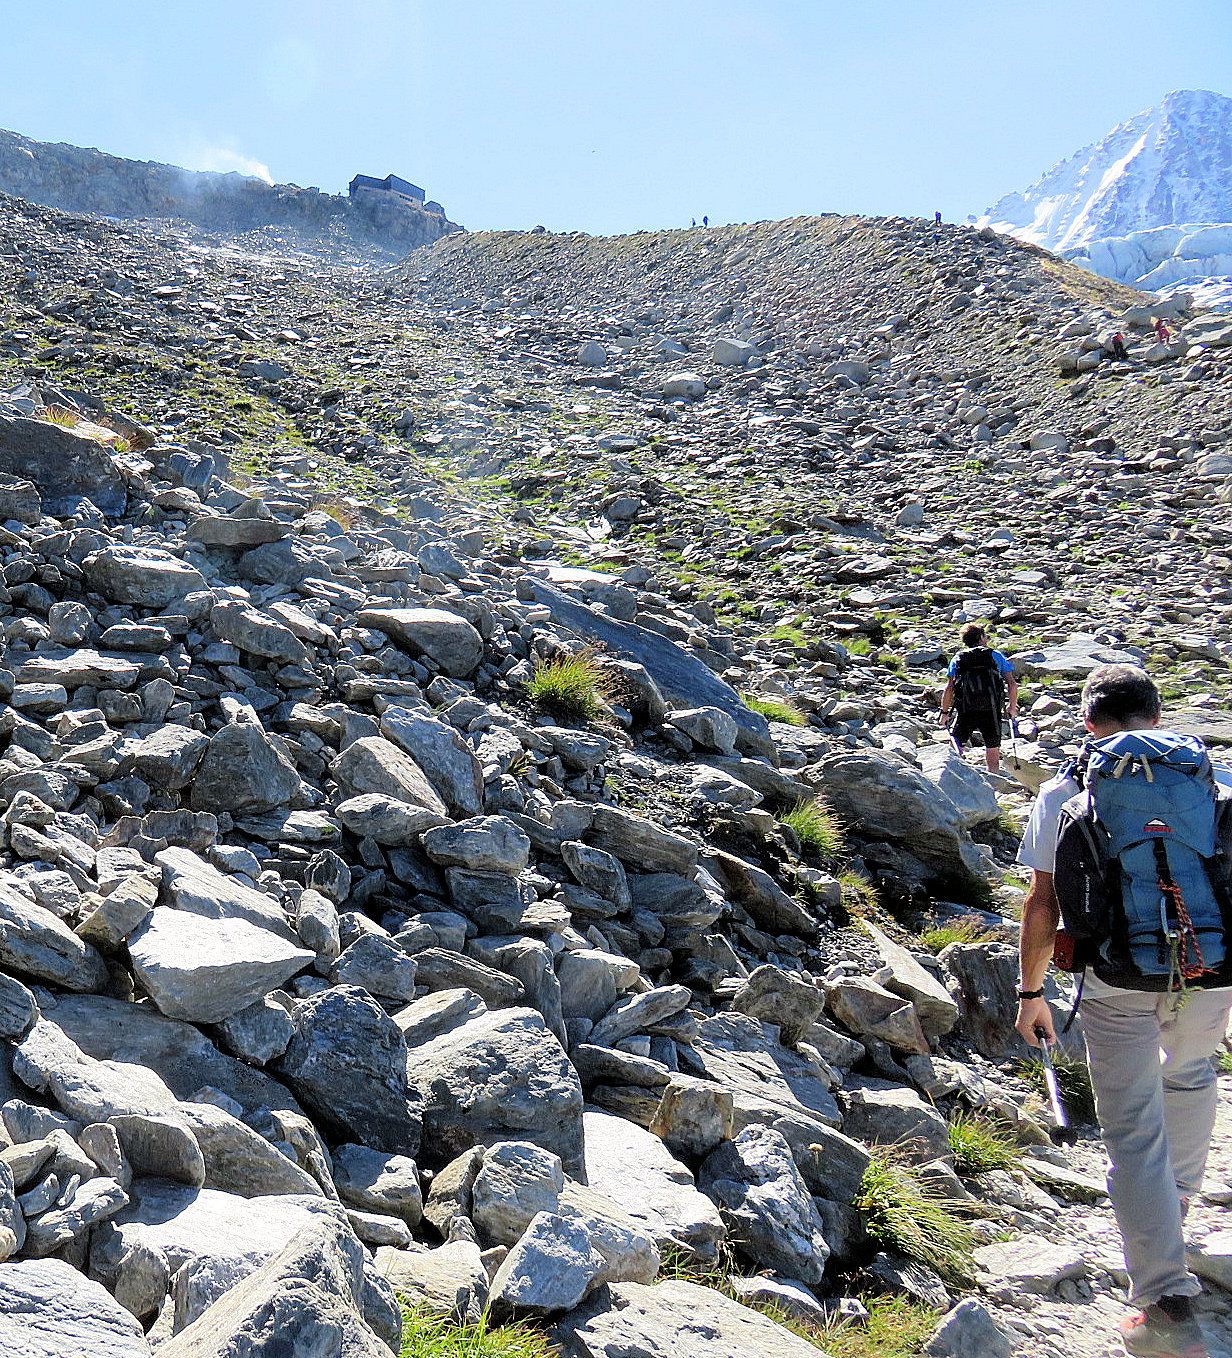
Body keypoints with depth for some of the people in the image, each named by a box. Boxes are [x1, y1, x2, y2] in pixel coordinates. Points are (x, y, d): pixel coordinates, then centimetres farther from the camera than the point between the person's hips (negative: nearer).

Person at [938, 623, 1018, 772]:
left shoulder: (957, 659, 12)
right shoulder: (995, 655, 10)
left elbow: (949, 688, 2)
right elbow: (1012, 684, 4)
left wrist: (945, 712, 10)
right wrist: (1013, 707, 17)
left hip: (966, 712, 0)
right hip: (991, 712, 0)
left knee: (955, 749, 10)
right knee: (993, 753, 10)